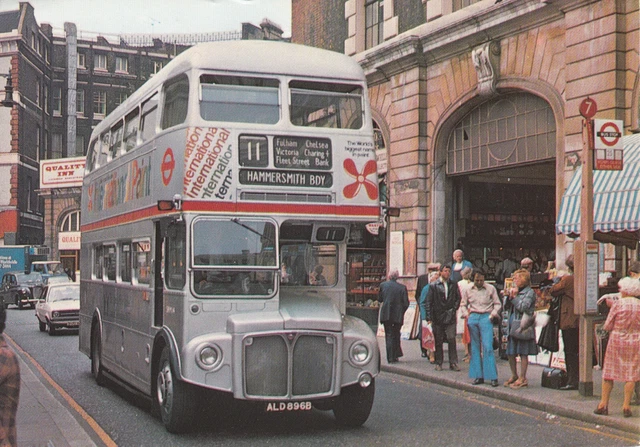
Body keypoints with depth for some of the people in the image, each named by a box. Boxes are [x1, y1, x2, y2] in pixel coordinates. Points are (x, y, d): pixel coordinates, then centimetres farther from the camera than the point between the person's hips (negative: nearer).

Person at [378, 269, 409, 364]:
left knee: (389, 336, 6)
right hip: (398, 316, 0)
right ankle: (395, 356, 17)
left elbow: (379, 299, 6)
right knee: (396, 335, 15)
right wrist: (401, 312, 10)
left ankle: (390, 358, 2)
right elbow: (406, 303, -5)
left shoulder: (383, 285, -4)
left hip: (386, 315, 0)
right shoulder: (402, 287, -7)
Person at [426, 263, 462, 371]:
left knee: (451, 339, -6)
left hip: (450, 317, 1)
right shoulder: (433, 286, 1)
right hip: (437, 317, -1)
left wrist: (454, 309, 2)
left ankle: (453, 363, -1)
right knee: (438, 341, 5)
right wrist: (429, 317, -5)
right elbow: (429, 302, 0)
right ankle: (438, 363, 13)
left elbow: (458, 298, 16)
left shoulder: (453, 285, 7)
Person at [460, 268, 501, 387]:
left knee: (488, 347, -11)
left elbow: (497, 304, 8)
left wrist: (493, 314, -6)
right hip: (473, 318, 3)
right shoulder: (467, 290, 11)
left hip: (486, 317, -3)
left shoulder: (490, 288, 4)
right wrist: (466, 314, 1)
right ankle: (478, 376, 10)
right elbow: (463, 304, 18)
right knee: (475, 348, 5)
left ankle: (493, 376, -10)